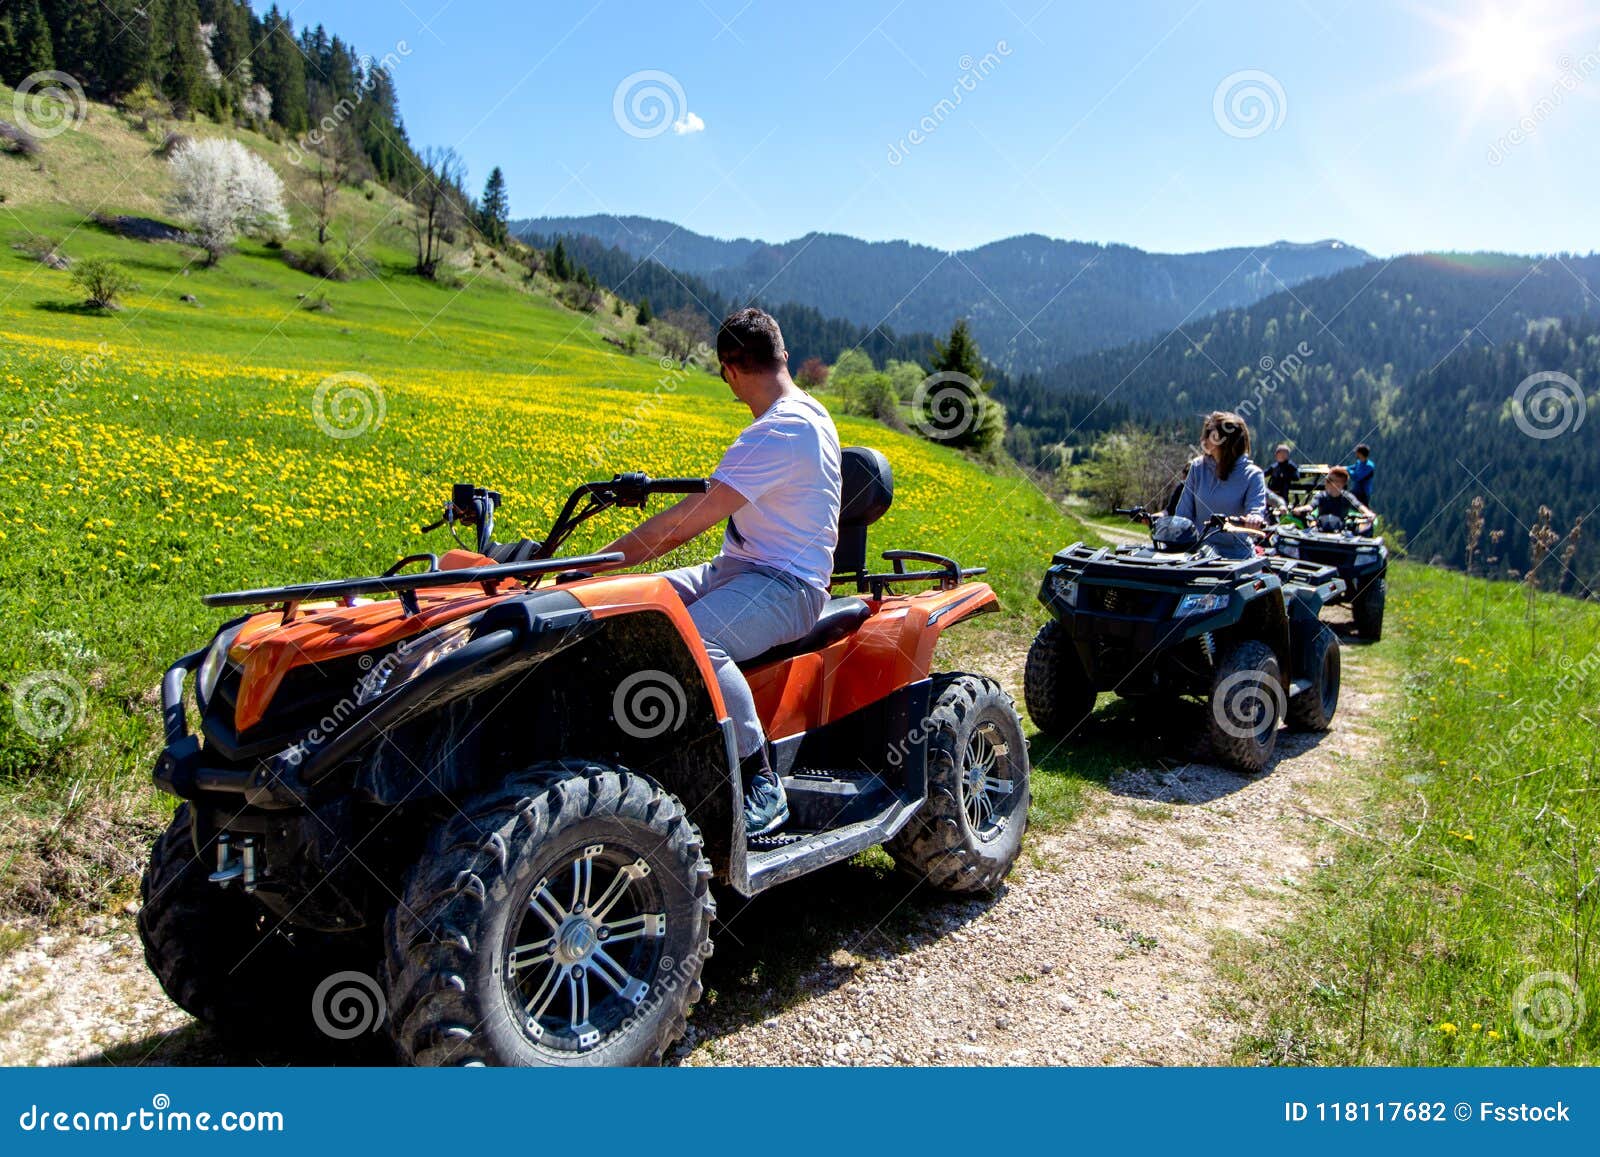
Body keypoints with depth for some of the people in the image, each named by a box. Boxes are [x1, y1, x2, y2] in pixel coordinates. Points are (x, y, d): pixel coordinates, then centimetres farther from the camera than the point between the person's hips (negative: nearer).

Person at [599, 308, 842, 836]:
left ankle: (762, 786, -22)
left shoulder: (786, 427, -20)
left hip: (787, 585, -10)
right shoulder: (806, 412, 14)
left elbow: (692, 520, -25)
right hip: (736, 569, 10)